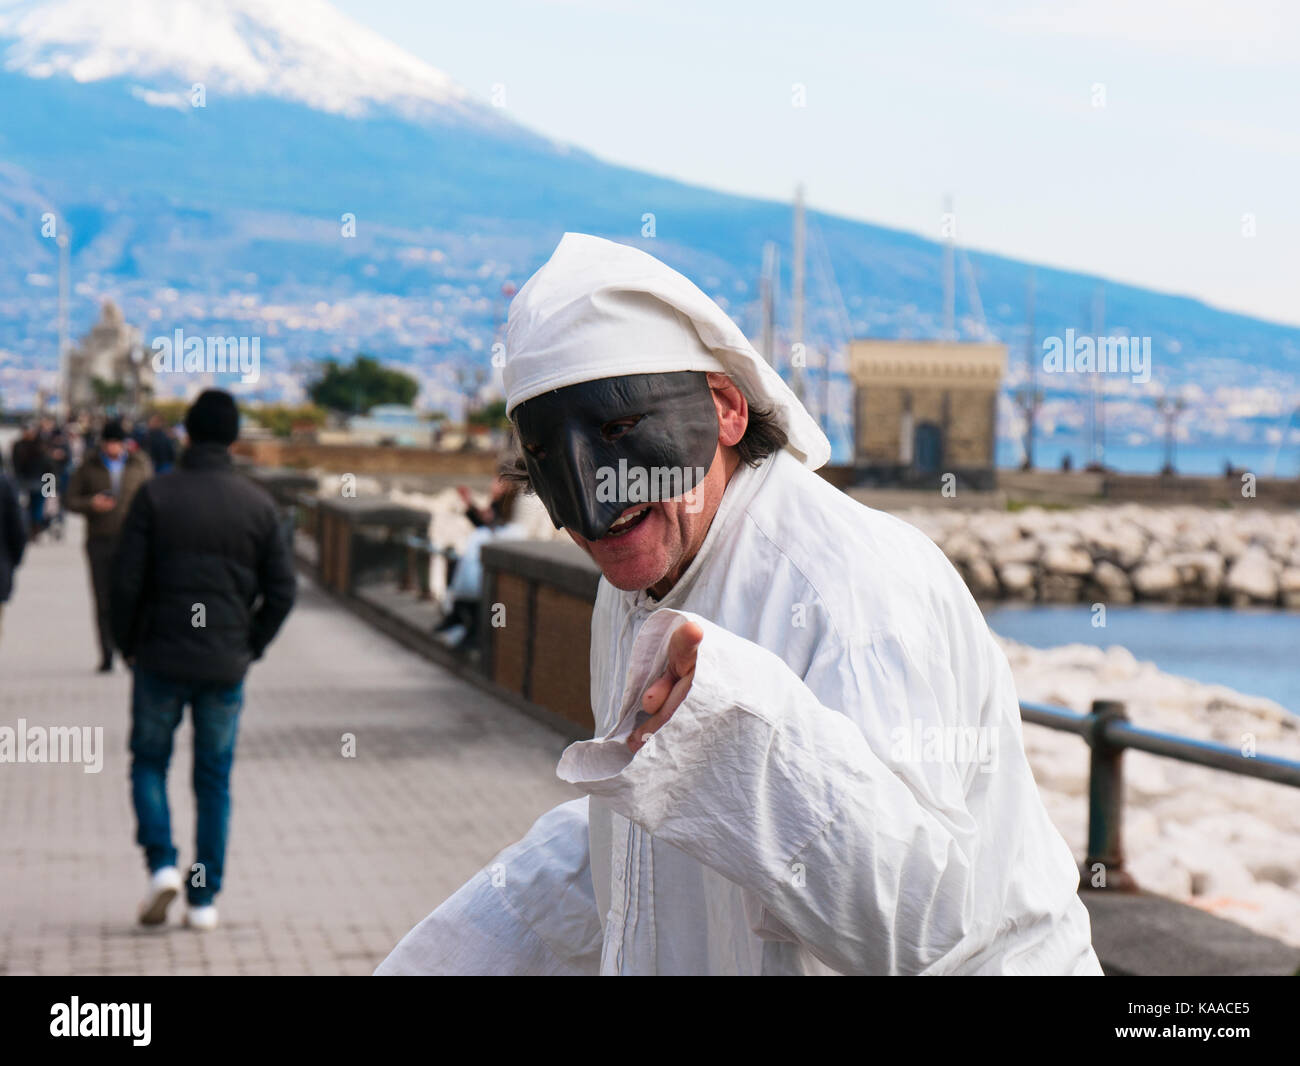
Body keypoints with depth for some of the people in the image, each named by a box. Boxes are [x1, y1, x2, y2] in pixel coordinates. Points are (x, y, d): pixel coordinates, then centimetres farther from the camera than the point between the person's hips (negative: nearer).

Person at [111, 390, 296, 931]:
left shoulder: (155, 495, -6)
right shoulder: (258, 504, 0)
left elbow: (126, 580, -8)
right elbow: (281, 590, -1)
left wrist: (129, 644, 6)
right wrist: (251, 647, 11)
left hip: (161, 661, -1)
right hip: (226, 667, 1)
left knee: (148, 763, 16)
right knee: (214, 780, 10)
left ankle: (161, 863, -4)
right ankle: (204, 900, 10)